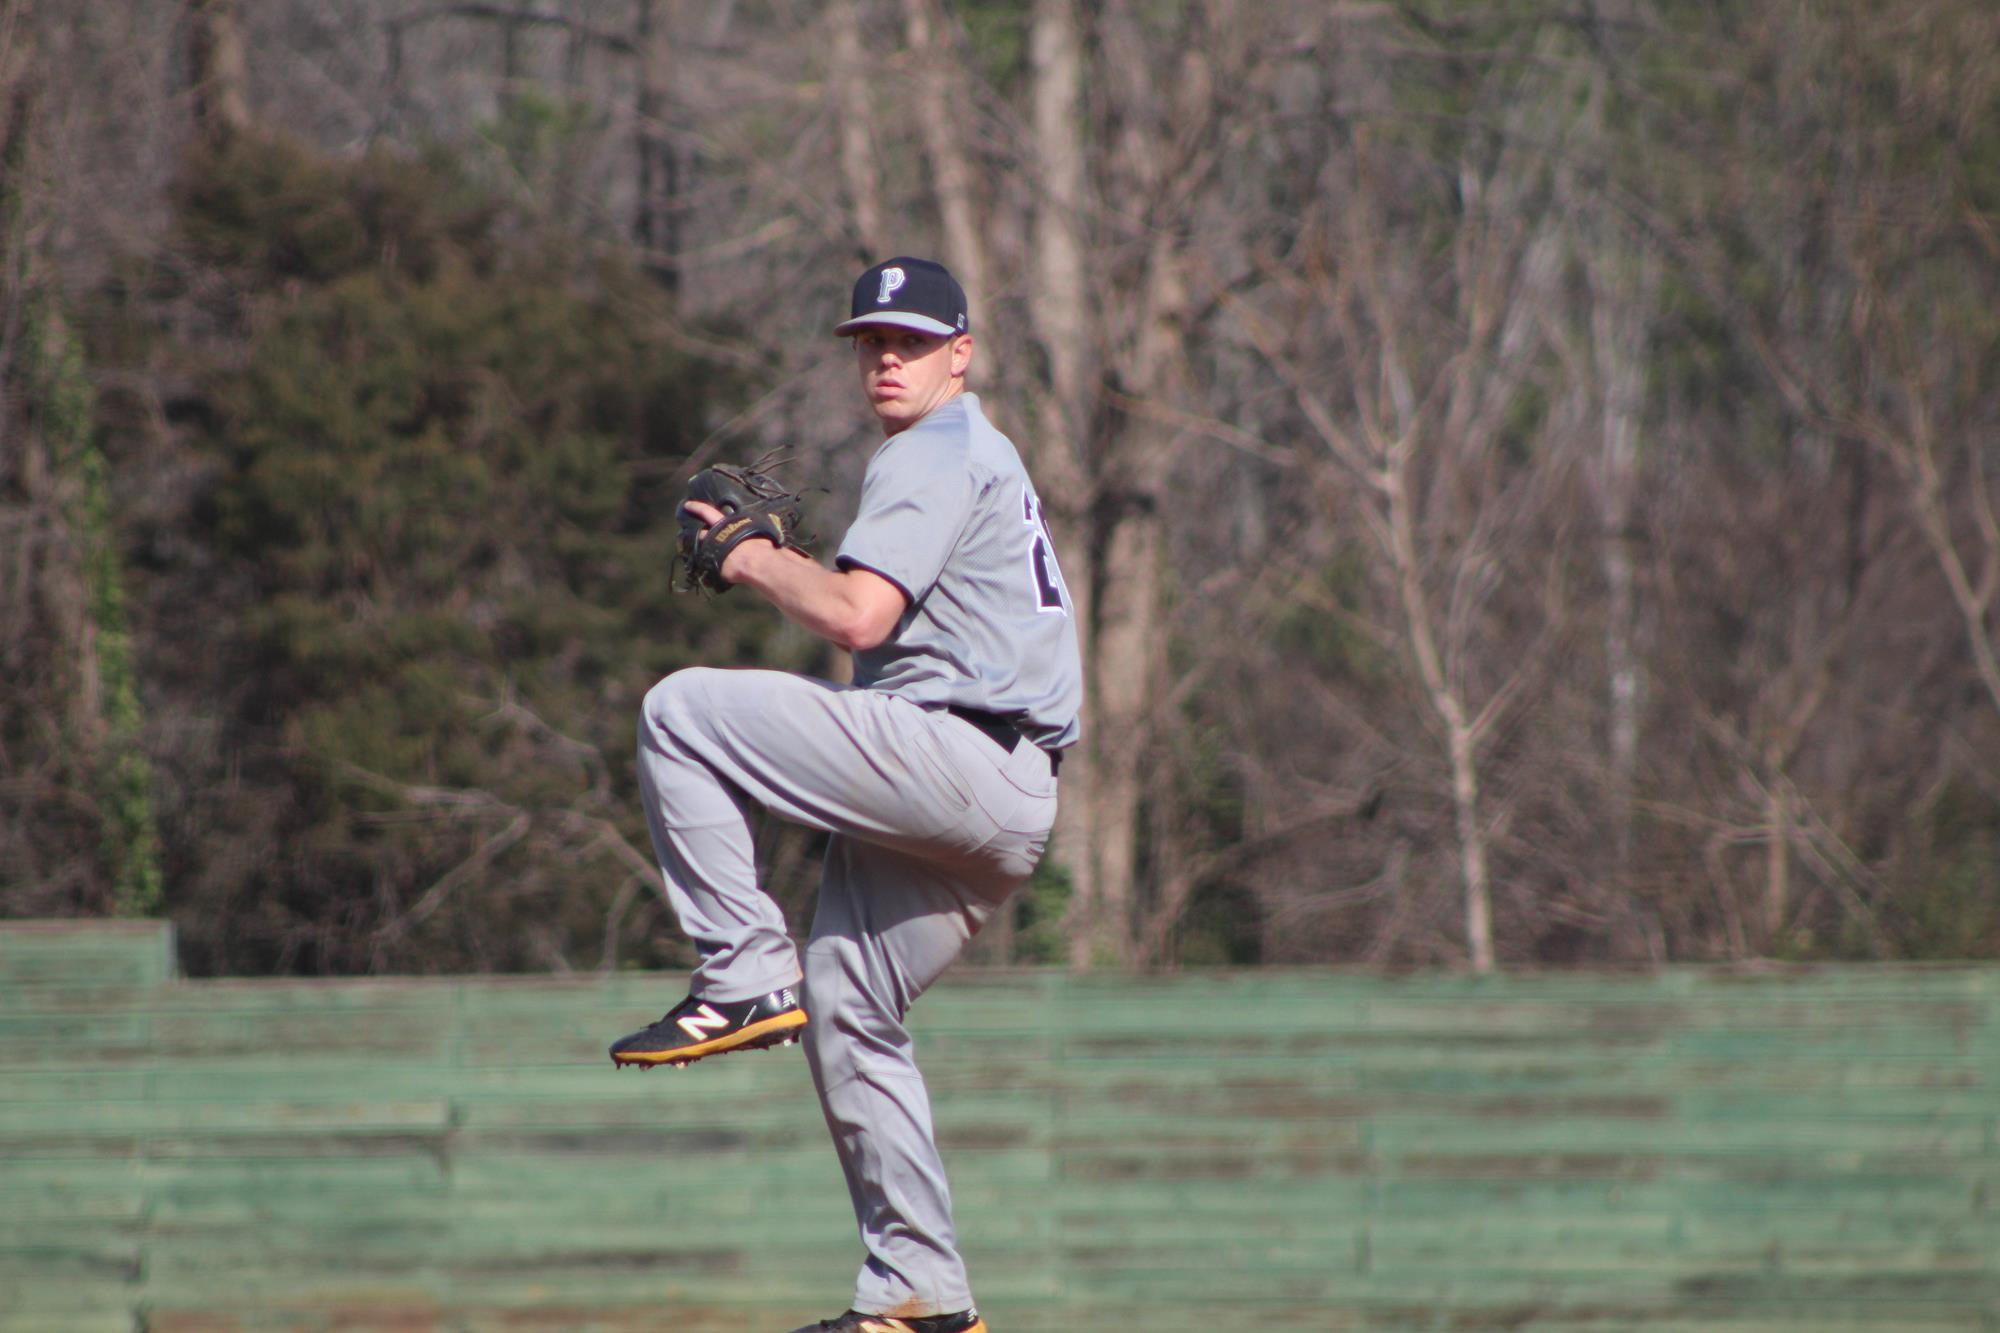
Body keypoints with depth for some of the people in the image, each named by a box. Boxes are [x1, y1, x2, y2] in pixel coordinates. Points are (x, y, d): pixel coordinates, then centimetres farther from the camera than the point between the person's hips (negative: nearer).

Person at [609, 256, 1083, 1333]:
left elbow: (856, 617, -19)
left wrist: (763, 564, -2)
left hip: (953, 756, -10)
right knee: (849, 1013, 14)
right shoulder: (971, 456, 28)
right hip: (1001, 808, 10)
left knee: (682, 712, -14)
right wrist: (766, 558, 17)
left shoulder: (934, 456, -6)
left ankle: (747, 977, -16)